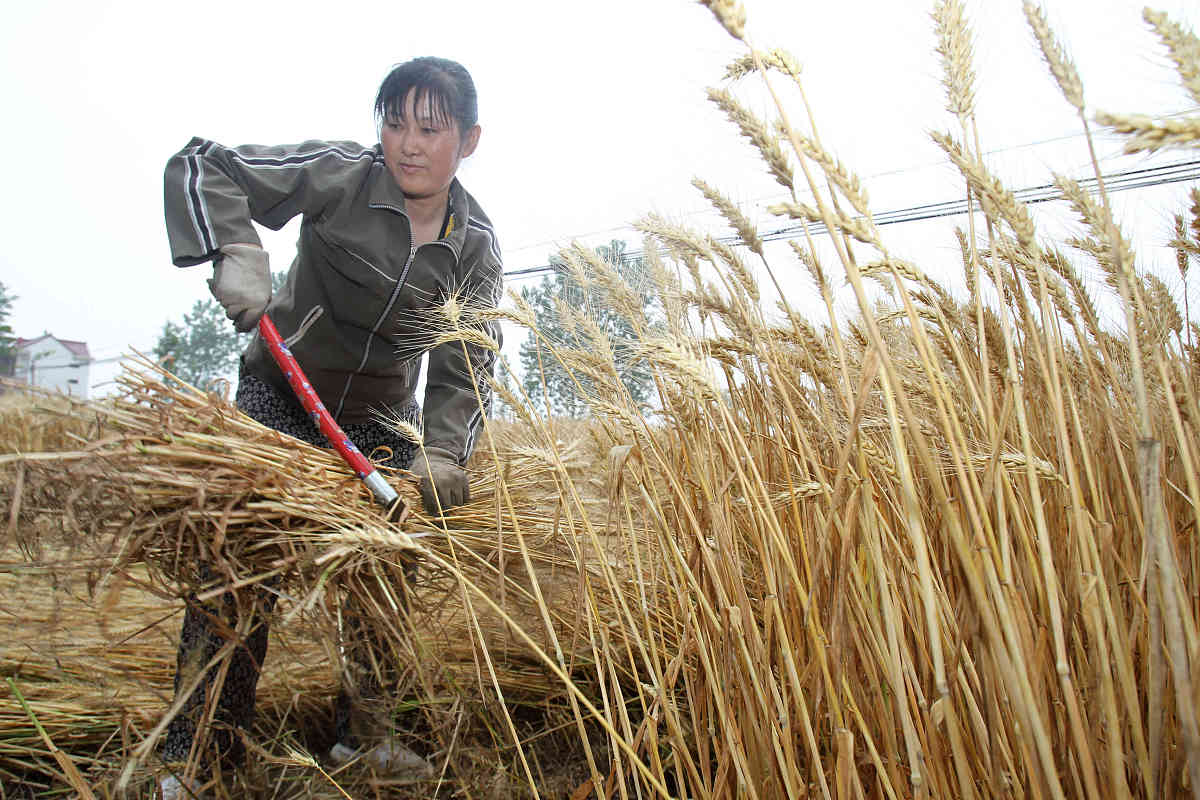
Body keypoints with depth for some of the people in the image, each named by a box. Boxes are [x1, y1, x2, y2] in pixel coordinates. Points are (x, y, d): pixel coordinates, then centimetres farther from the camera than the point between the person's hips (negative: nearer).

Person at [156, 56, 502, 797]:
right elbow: (200, 167, -16)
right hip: (281, 397, -3)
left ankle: (362, 737, 23)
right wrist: (235, 251, -35)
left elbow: (466, 367, -14)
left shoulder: (476, 247, -9)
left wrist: (443, 451, -31)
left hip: (381, 415, 3)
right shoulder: (341, 174, -18)